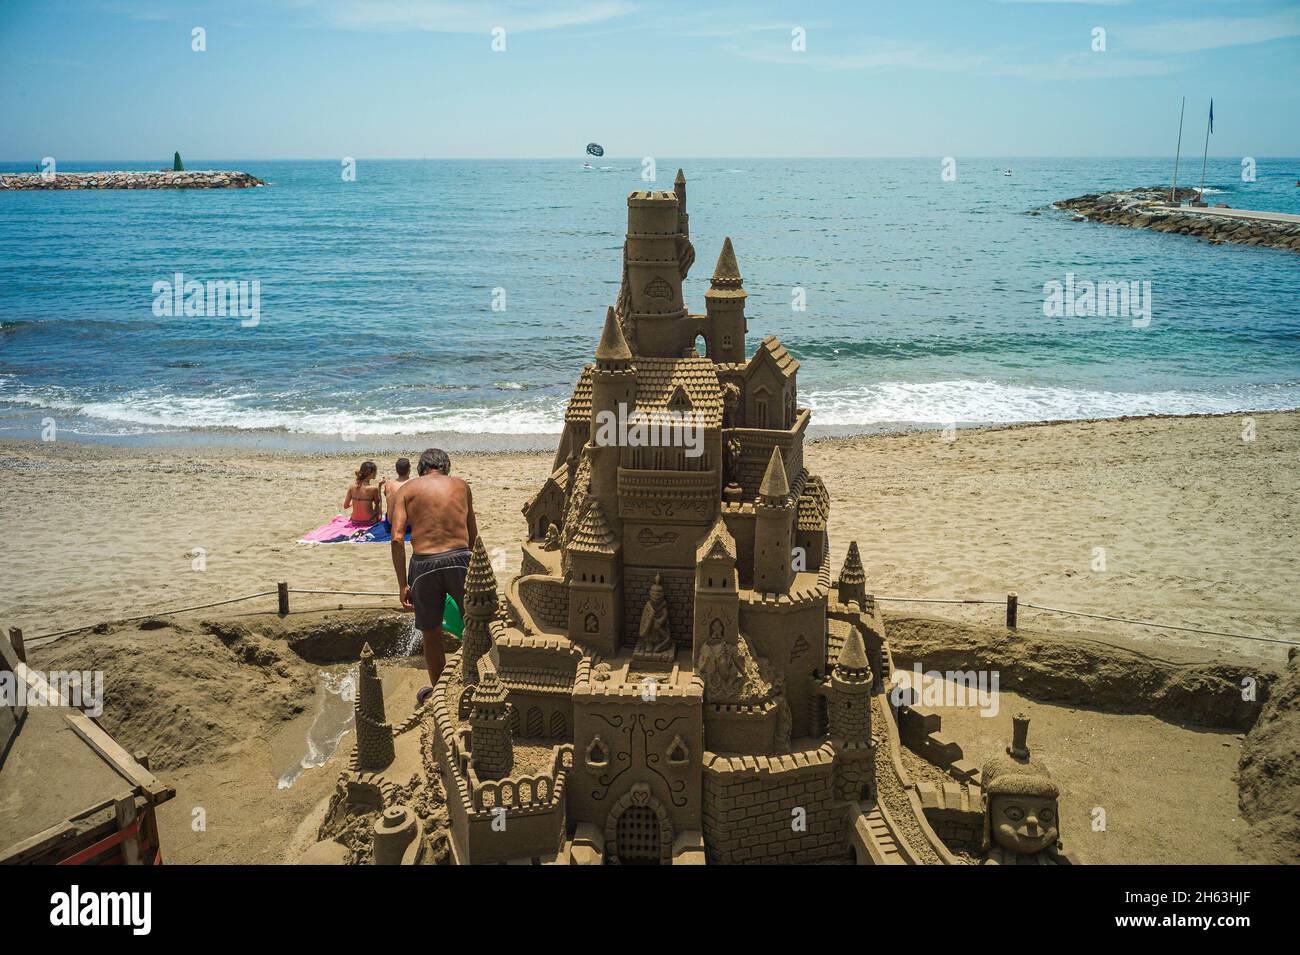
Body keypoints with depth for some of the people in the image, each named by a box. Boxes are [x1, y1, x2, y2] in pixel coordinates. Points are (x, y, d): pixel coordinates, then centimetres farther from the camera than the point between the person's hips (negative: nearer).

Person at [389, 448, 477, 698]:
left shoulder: (408, 489, 8)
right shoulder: (461, 486, 14)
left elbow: (397, 539, -3)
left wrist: (403, 584, -2)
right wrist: (473, 569, 33)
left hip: (424, 565, 0)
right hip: (459, 559, 0)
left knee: (431, 634, 17)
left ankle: (438, 692, 31)